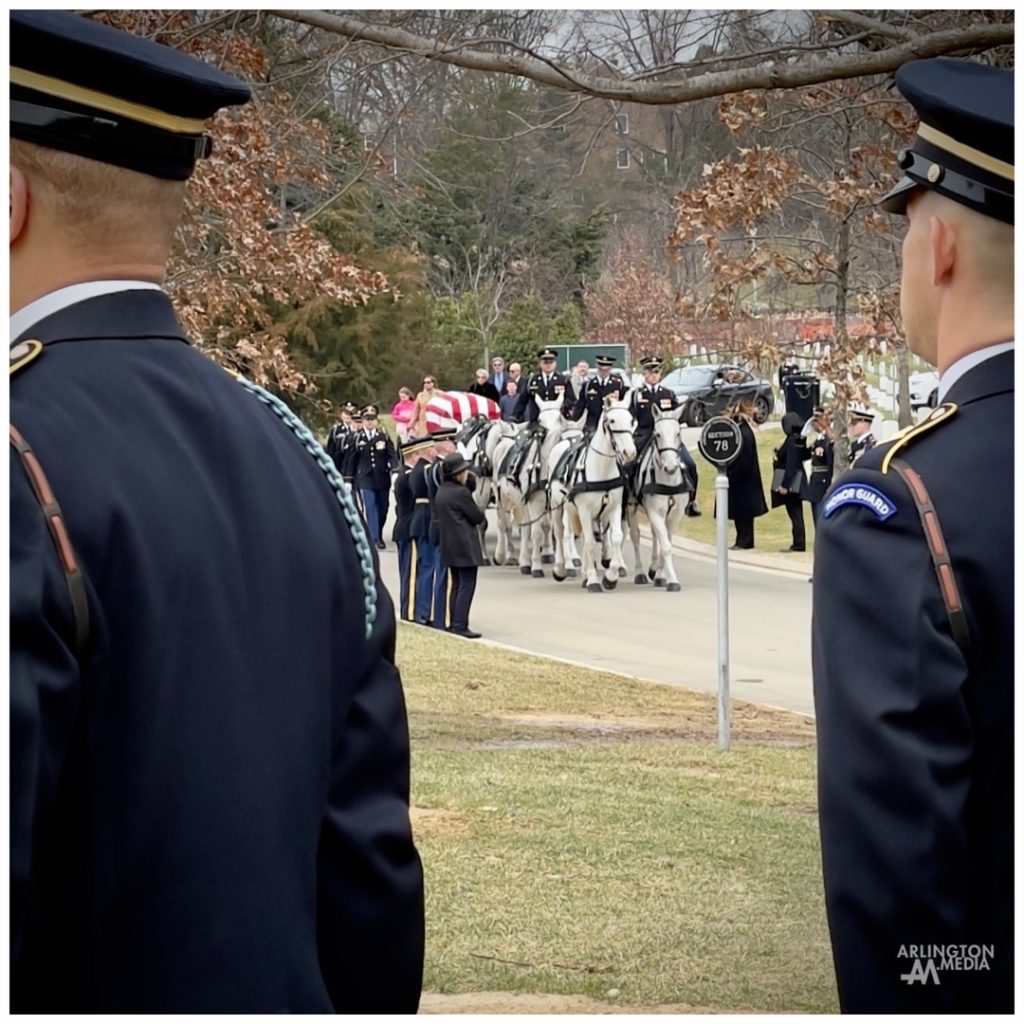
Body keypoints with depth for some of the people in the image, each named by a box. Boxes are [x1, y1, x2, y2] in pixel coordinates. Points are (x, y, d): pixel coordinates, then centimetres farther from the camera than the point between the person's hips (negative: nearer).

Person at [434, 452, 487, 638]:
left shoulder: (441, 492, 10)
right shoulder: (461, 492, -17)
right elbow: (477, 517, -11)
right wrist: (481, 512, 11)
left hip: (449, 545, 9)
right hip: (465, 546, -9)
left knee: (457, 585, 15)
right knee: (467, 585, -6)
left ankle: (454, 623, 17)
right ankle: (460, 625, -9)